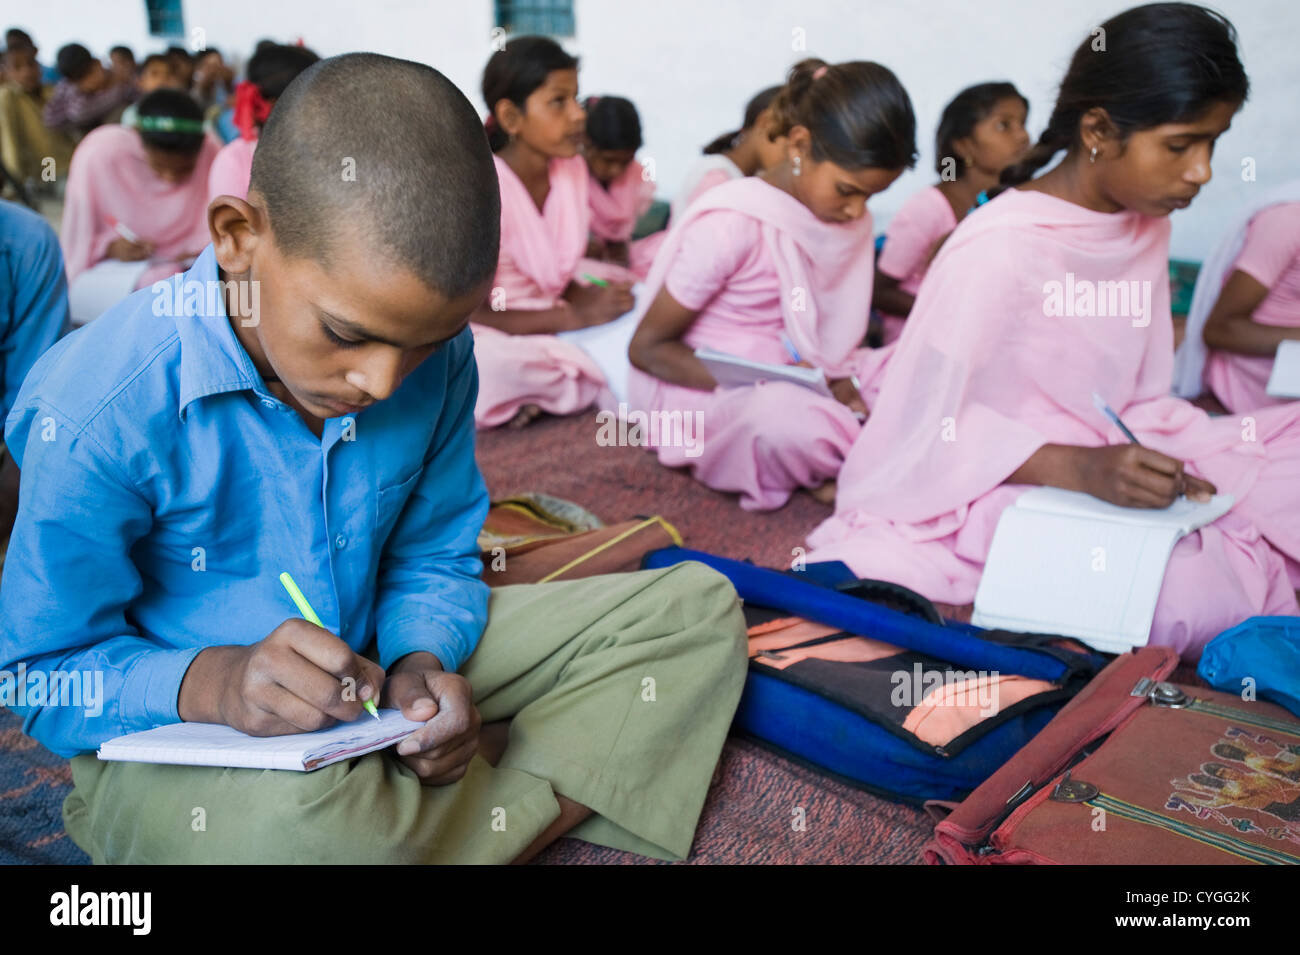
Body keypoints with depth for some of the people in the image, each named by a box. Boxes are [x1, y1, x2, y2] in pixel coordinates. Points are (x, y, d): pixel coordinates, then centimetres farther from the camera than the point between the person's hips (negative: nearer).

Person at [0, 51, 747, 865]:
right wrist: (211, 682, -31)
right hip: (180, 742, -4)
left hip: (376, 664, 5)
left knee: (696, 610, -3)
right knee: (289, 826, -44)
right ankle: (539, 798, -11)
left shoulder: (434, 356, -9)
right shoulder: (96, 413, -22)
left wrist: (421, 661, -17)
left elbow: (435, 558, 4)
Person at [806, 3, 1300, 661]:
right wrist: (1080, 469, -29)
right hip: (991, 491, -8)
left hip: (1102, 469, 8)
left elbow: (1139, 397, 10)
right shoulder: (999, 249, -21)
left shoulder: (1146, 227, 6)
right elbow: (928, 427, -19)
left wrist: (1173, 461, -11)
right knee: (1201, 598, -25)